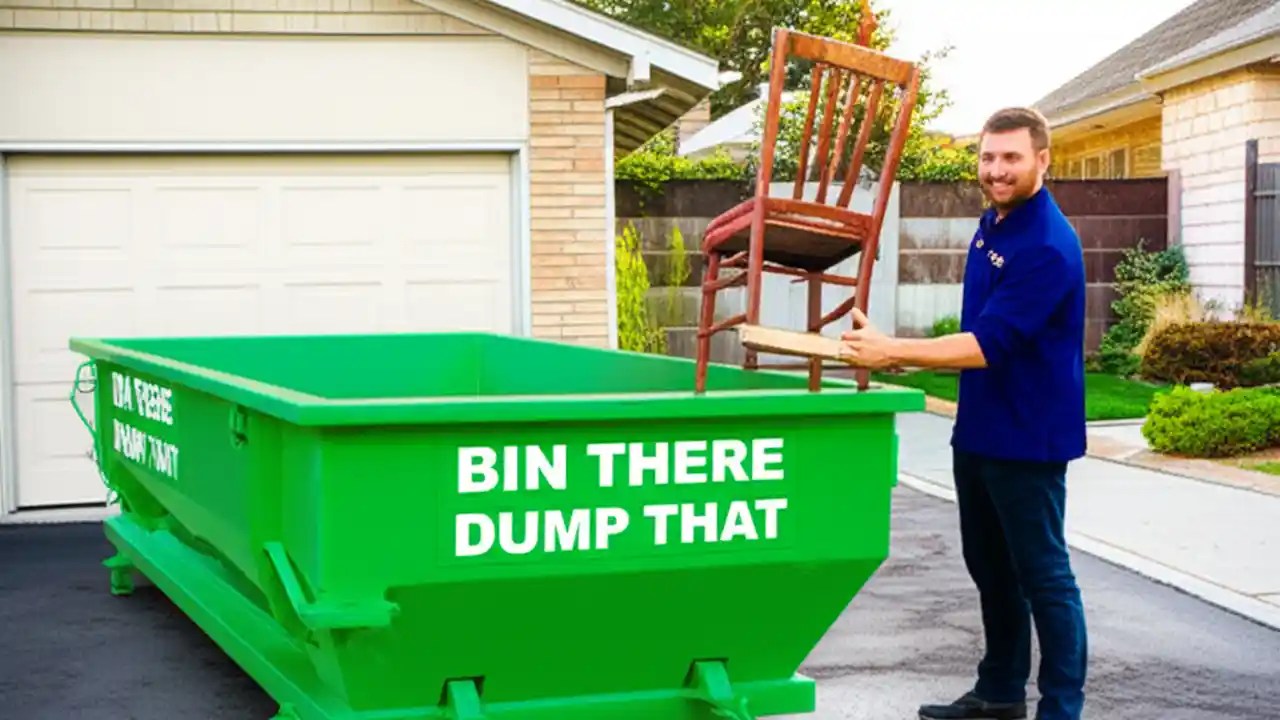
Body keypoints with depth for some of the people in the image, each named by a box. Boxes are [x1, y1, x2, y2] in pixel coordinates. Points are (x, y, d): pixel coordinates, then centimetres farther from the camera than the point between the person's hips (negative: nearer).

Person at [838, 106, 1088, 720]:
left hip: (1027, 439, -9)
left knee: (1043, 577, -1)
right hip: (979, 431, 9)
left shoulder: (1048, 246, -21)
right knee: (990, 569, 18)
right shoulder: (992, 222, 8)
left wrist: (894, 352, -29)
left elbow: (990, 343, -27)